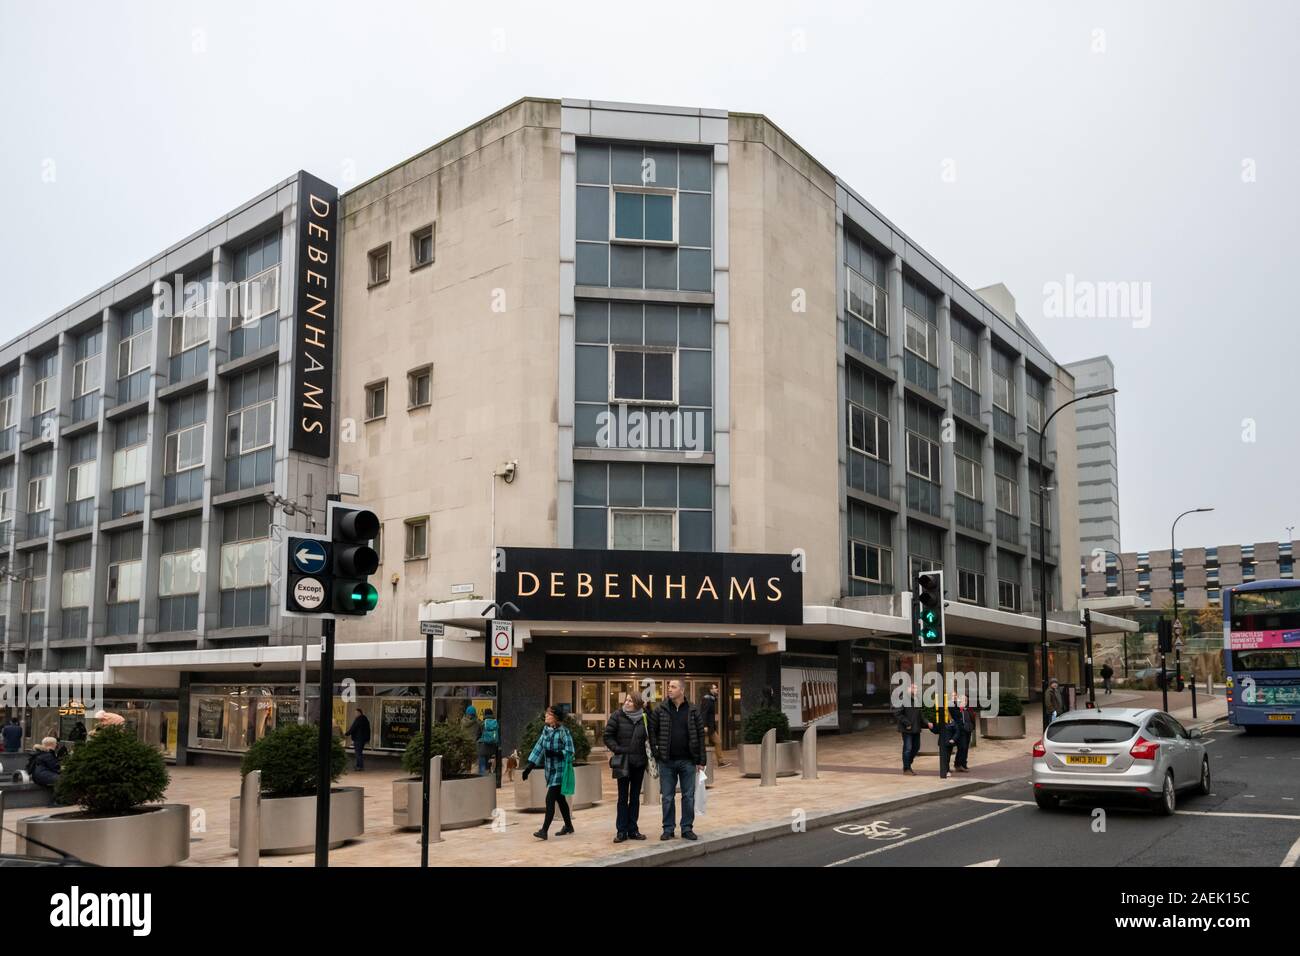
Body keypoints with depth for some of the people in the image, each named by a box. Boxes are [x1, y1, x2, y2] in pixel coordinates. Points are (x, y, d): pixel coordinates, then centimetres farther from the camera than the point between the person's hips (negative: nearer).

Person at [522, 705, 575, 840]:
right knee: (559, 798, 16)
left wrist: (555, 754, -27)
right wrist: (529, 766, 6)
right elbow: (539, 747, 9)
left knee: (550, 799, -11)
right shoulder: (546, 729, 7)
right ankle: (568, 826, 30)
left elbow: (569, 751, -15)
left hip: (559, 770, -7)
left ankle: (544, 830, -10)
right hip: (549, 769, 7)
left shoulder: (563, 731, -14)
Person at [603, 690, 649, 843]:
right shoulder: (617, 716, -5)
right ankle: (621, 831, 7)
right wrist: (617, 749, -15)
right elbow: (608, 736, -4)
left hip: (639, 762, 2)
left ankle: (633, 829, 17)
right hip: (622, 762, -2)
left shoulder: (644, 718, 1)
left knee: (635, 797, 10)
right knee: (623, 797, 3)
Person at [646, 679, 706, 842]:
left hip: (687, 761, 0)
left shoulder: (693, 712, 1)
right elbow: (651, 730, 2)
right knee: (667, 797, 6)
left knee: (689, 796, 6)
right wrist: (656, 752, -7)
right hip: (667, 761, 0)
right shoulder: (660, 710, 0)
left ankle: (687, 828, 16)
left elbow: (700, 736, 2)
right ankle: (668, 829, 16)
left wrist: (700, 760, -1)